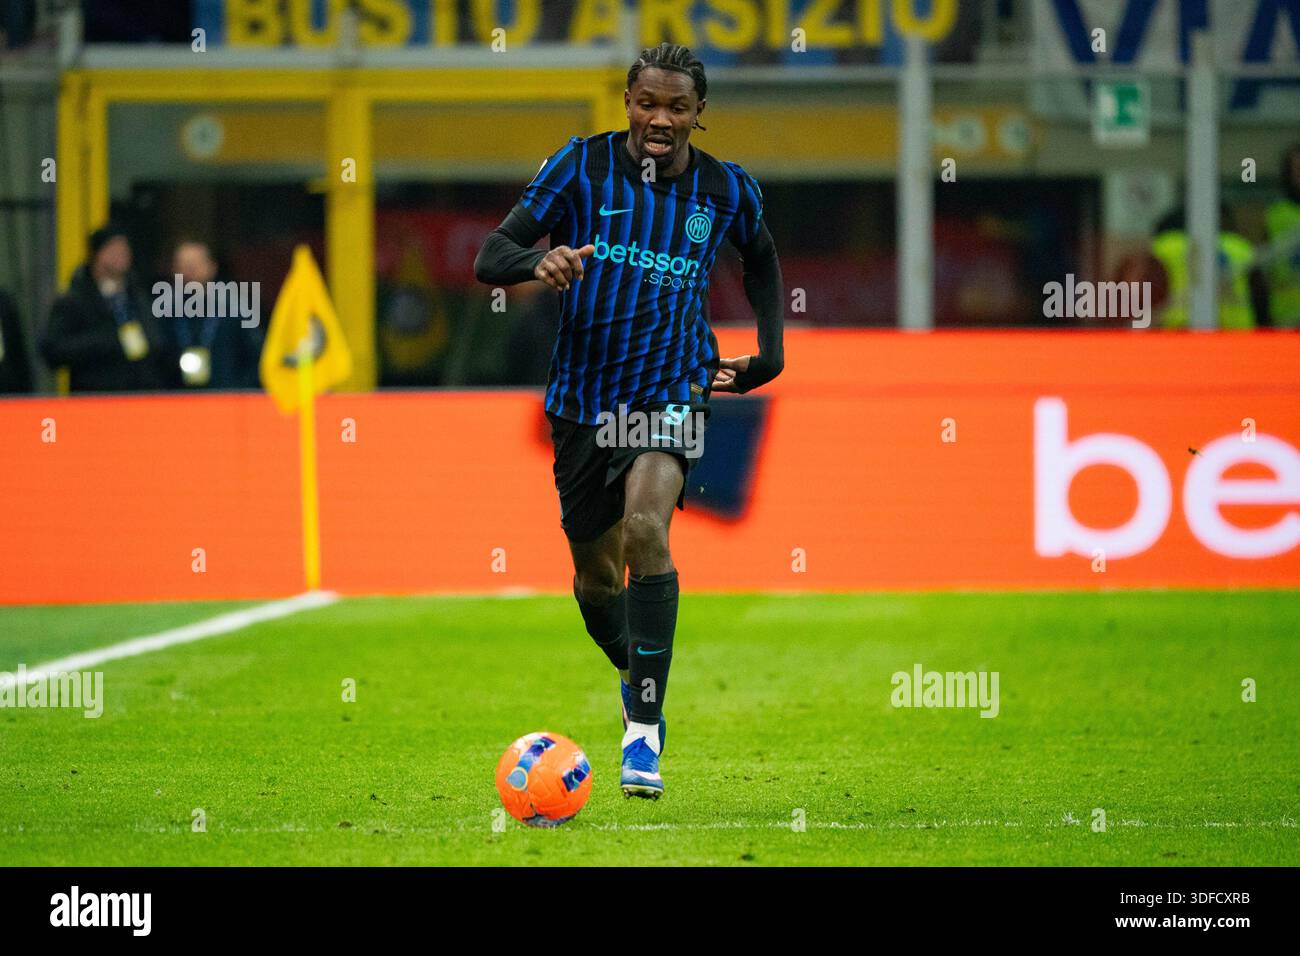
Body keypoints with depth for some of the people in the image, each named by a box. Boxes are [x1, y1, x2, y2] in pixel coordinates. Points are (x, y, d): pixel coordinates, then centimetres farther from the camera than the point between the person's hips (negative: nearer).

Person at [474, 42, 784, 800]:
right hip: (583, 392, 2)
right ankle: (634, 672, 46)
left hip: (671, 389, -2)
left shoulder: (728, 190, 0)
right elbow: (490, 257, -9)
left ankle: (645, 728, -26)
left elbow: (762, 259, 23)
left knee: (645, 525, -29)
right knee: (596, 574, 12)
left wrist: (770, 351, 12)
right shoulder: (582, 165, -5)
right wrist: (539, 261, -31)